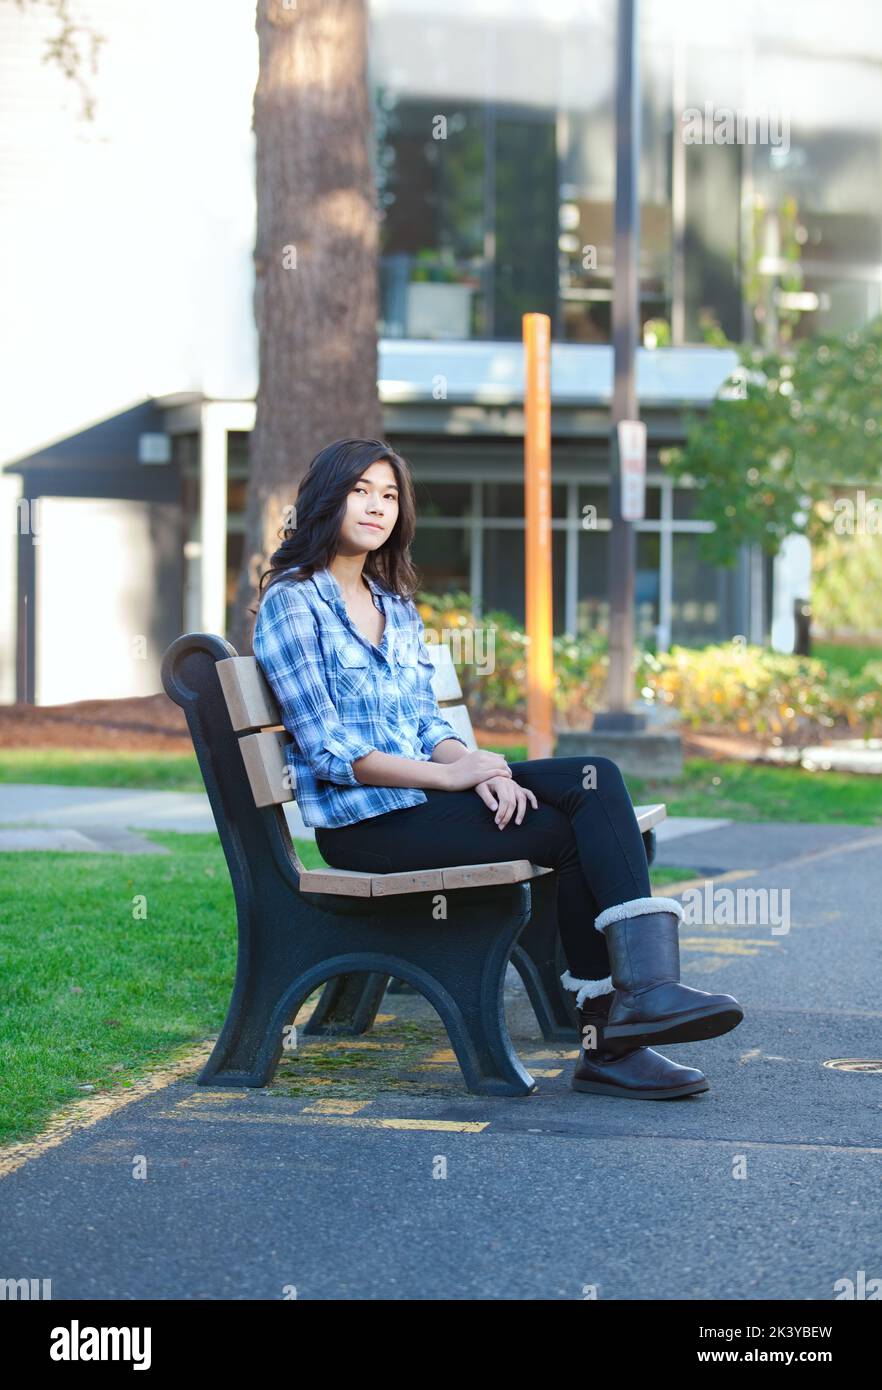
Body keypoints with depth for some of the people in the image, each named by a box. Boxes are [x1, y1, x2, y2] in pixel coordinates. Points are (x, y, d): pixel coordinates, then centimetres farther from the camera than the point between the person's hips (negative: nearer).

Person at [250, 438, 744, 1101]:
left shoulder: (396, 605, 20)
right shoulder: (292, 603, -5)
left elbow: (428, 724, 15)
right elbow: (328, 752, -13)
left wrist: (481, 770, -8)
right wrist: (450, 775, -17)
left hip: (423, 792, 7)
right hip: (363, 821, -7)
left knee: (596, 778, -18)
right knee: (578, 831, -19)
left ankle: (645, 989, -27)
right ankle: (611, 1043, -18)